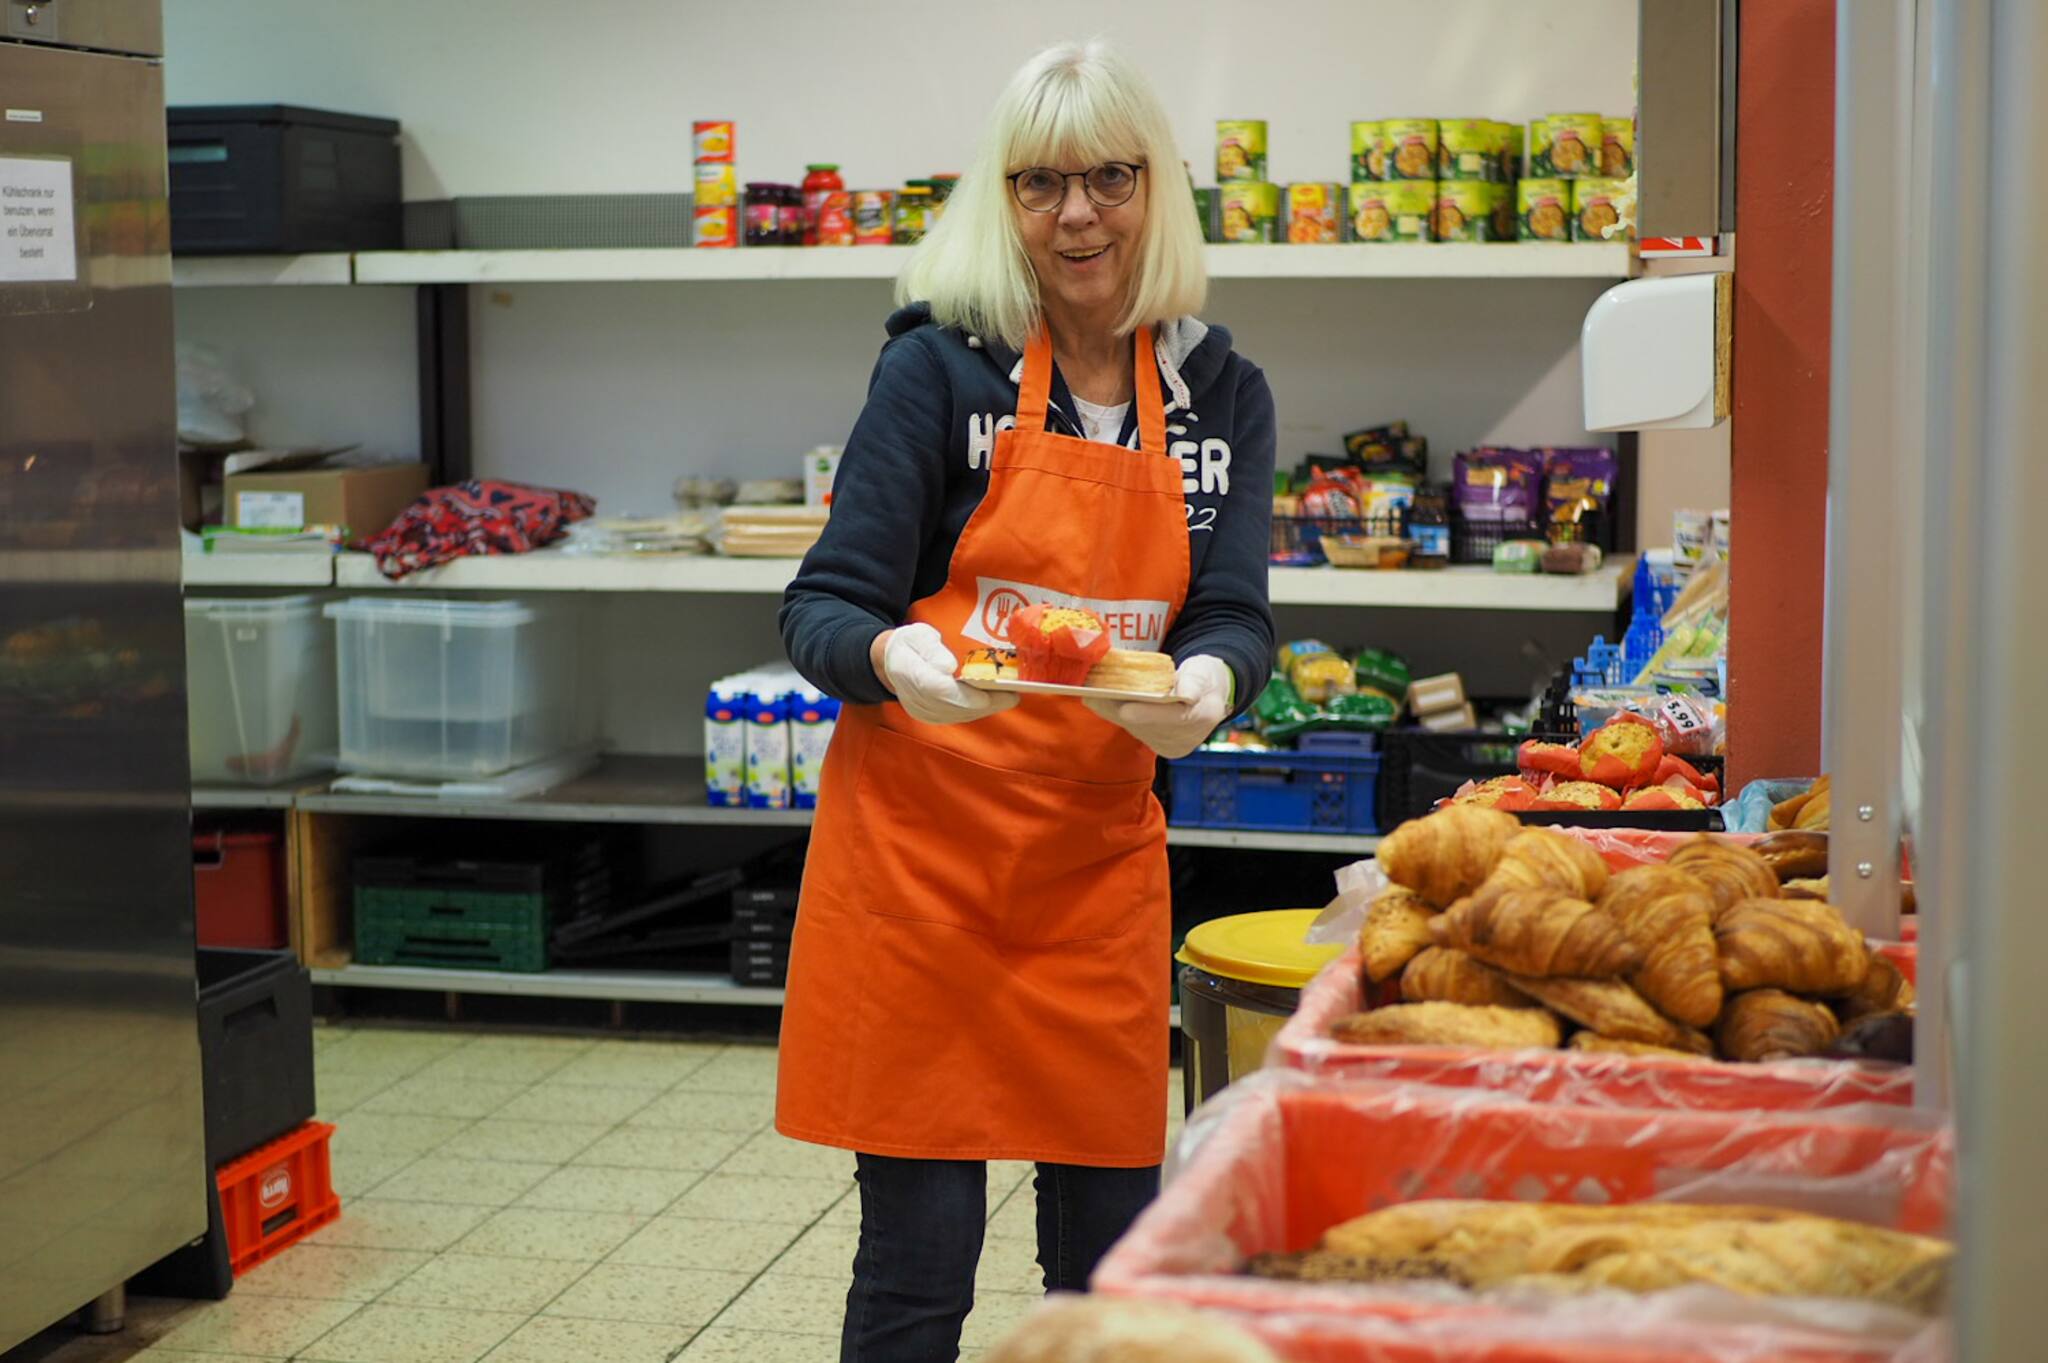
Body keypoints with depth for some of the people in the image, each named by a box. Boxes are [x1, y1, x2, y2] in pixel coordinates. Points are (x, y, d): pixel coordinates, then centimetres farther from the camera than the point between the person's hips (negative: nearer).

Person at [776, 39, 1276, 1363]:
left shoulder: (1221, 395, 7)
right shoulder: (939, 370, -5)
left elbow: (1235, 616, 0)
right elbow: (823, 607, -7)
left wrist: (1206, 683, -24)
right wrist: (892, 660, -30)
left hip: (1101, 851, 4)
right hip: (923, 843, -3)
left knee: (1111, 1243, 11)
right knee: (920, 1252, 0)